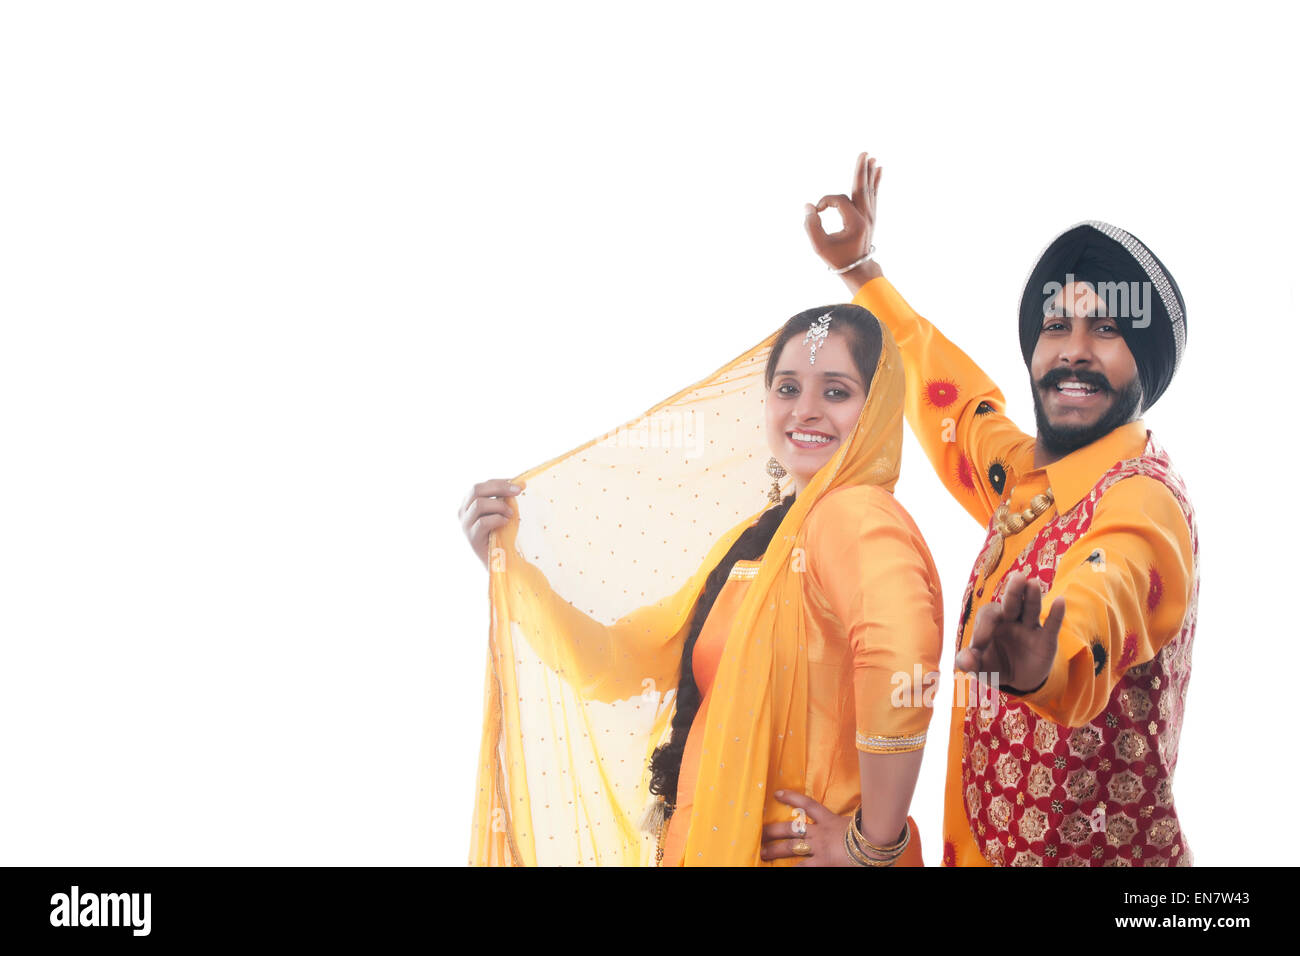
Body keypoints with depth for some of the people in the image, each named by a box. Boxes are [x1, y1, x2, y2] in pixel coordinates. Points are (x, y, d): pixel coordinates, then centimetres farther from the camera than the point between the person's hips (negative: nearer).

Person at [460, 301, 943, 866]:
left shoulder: (856, 515, -18)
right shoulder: (751, 538, 8)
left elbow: (901, 641, -38)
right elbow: (619, 663, 9)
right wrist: (508, 562, -1)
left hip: (801, 854, -8)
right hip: (714, 846, 8)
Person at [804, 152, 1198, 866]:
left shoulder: (1141, 501, -21)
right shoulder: (1026, 475, 6)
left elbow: (1097, 608, -43)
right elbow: (955, 402, 26)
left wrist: (1040, 665, -65)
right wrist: (860, 270, 31)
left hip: (1093, 854, -8)